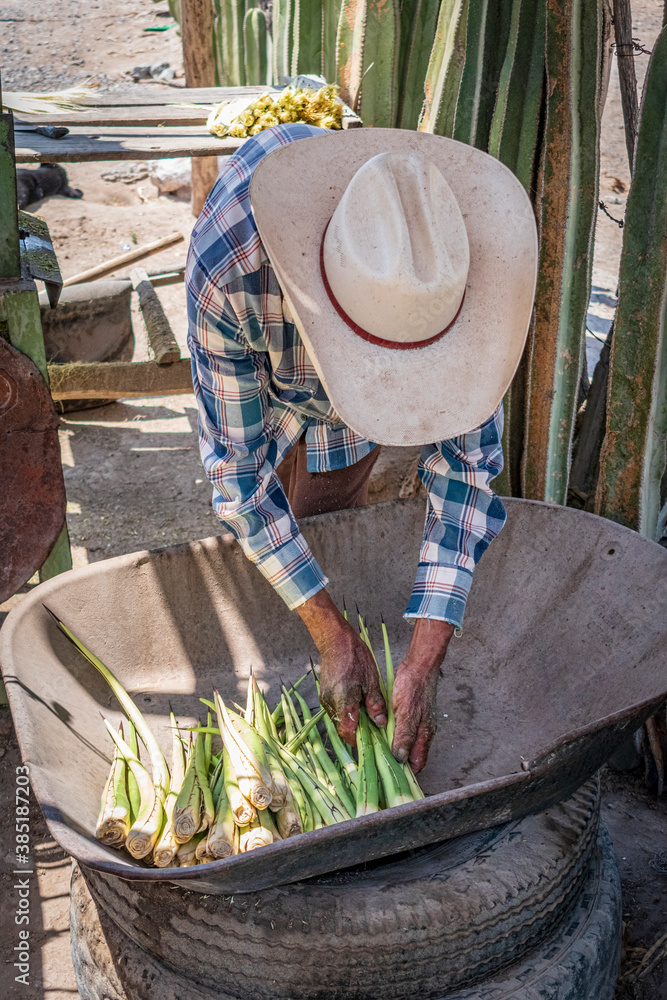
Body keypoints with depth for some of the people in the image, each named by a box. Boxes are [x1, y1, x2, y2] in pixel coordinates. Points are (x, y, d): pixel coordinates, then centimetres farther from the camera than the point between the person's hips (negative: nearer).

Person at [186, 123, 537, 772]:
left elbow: (466, 458, -31)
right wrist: (334, 636, -37)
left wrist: (424, 659, -36)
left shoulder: (456, 269, -41)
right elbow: (238, 468, -36)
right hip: (257, 384, -1)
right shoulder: (225, 264, -48)